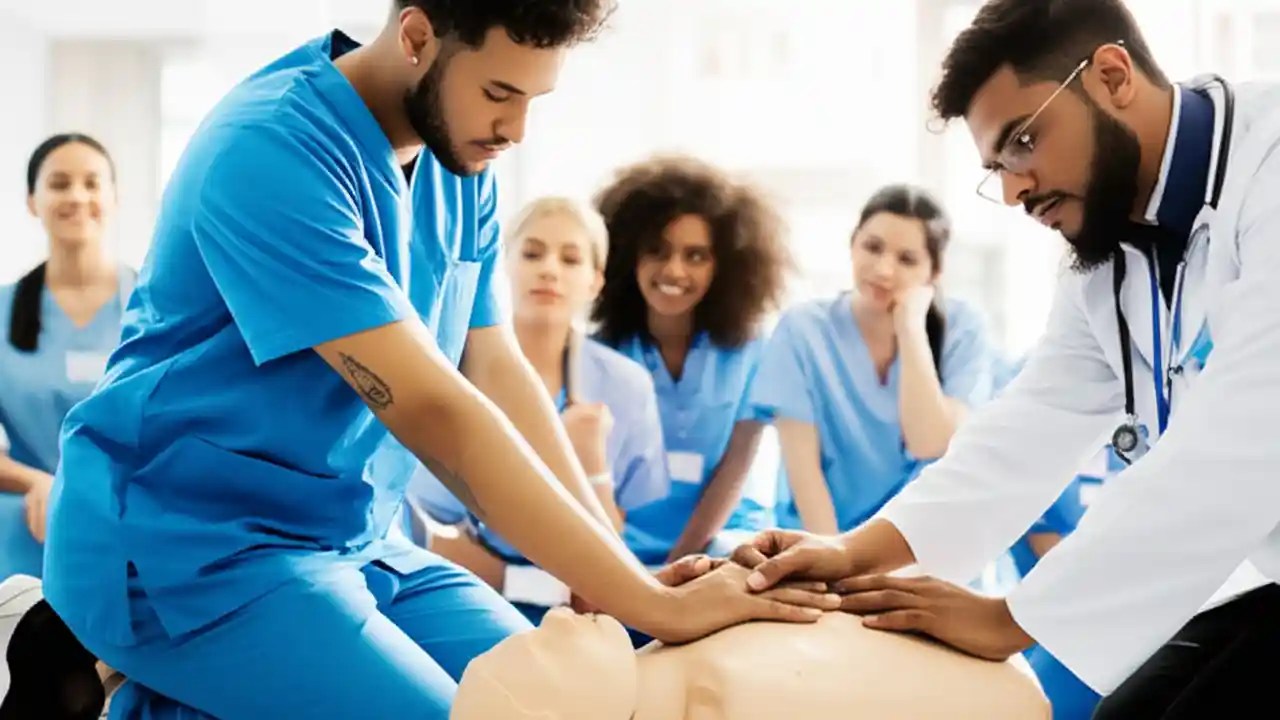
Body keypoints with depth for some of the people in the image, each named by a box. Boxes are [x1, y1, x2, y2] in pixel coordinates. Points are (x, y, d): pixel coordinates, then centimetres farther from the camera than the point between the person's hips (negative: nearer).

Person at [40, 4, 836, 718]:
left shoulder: (461, 165, 3)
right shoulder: (274, 153, -23)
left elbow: (499, 379, 2)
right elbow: (433, 412, -28)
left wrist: (626, 574, -10)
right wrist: (652, 605, -28)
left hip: (352, 541, 9)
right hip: (190, 545, -9)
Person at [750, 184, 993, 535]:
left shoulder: (961, 328, -5)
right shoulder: (804, 328, -7)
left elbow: (930, 445, -17)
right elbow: (802, 465, -11)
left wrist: (911, 327, -17)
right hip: (828, 536, -2)